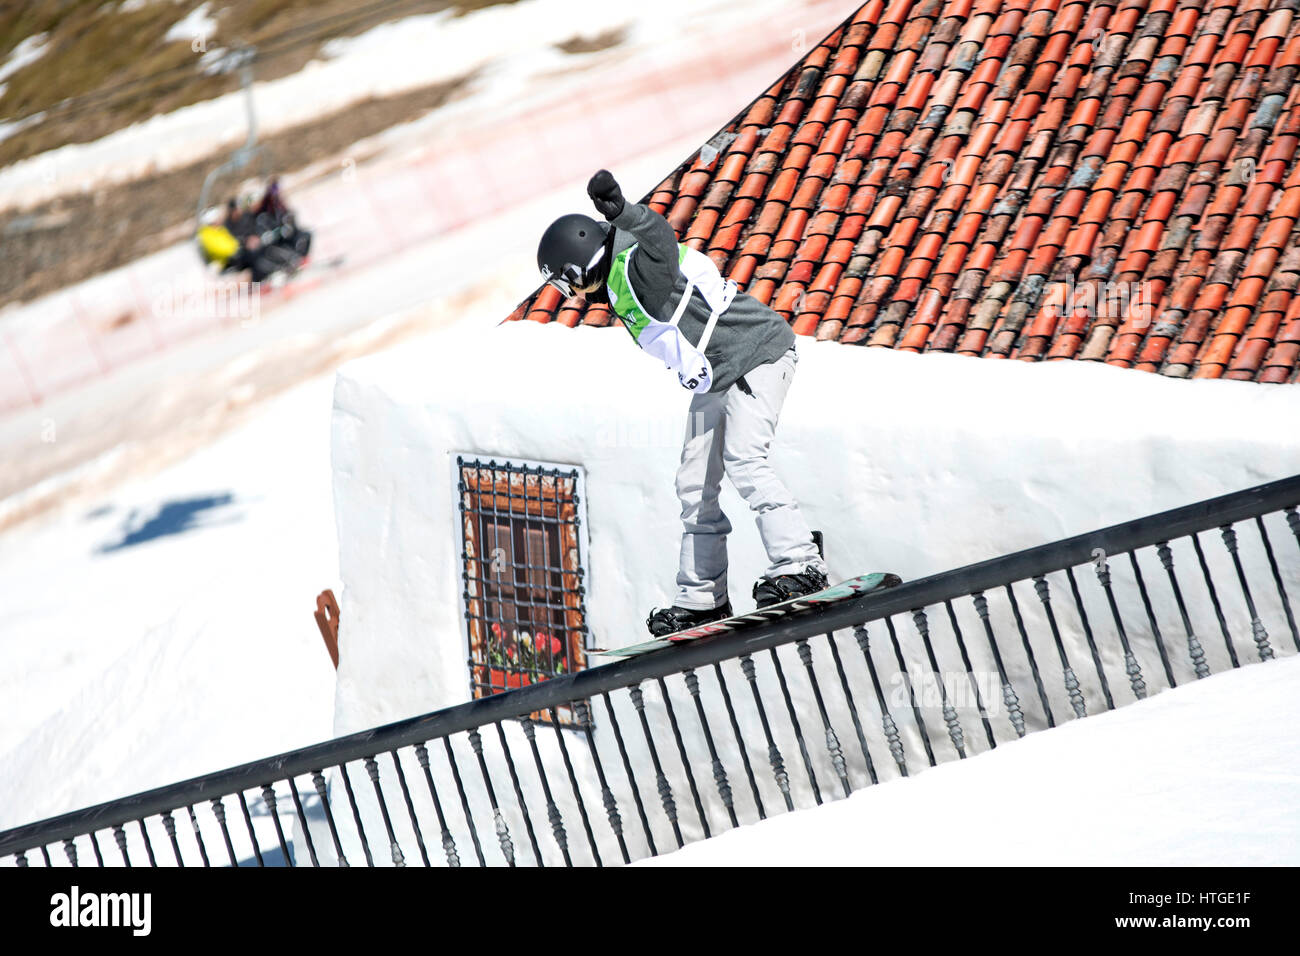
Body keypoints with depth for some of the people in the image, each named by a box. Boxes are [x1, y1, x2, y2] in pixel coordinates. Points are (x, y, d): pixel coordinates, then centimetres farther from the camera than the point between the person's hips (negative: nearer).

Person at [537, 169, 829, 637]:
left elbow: (660, 236, -46)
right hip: (716, 379, 11)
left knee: (743, 460, -25)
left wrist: (622, 211, -62)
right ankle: (702, 596, 14)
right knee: (695, 483, 9)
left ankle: (799, 564, -24)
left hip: (759, 354, -11)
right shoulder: (618, 285, 8)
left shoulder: (636, 267, -23)